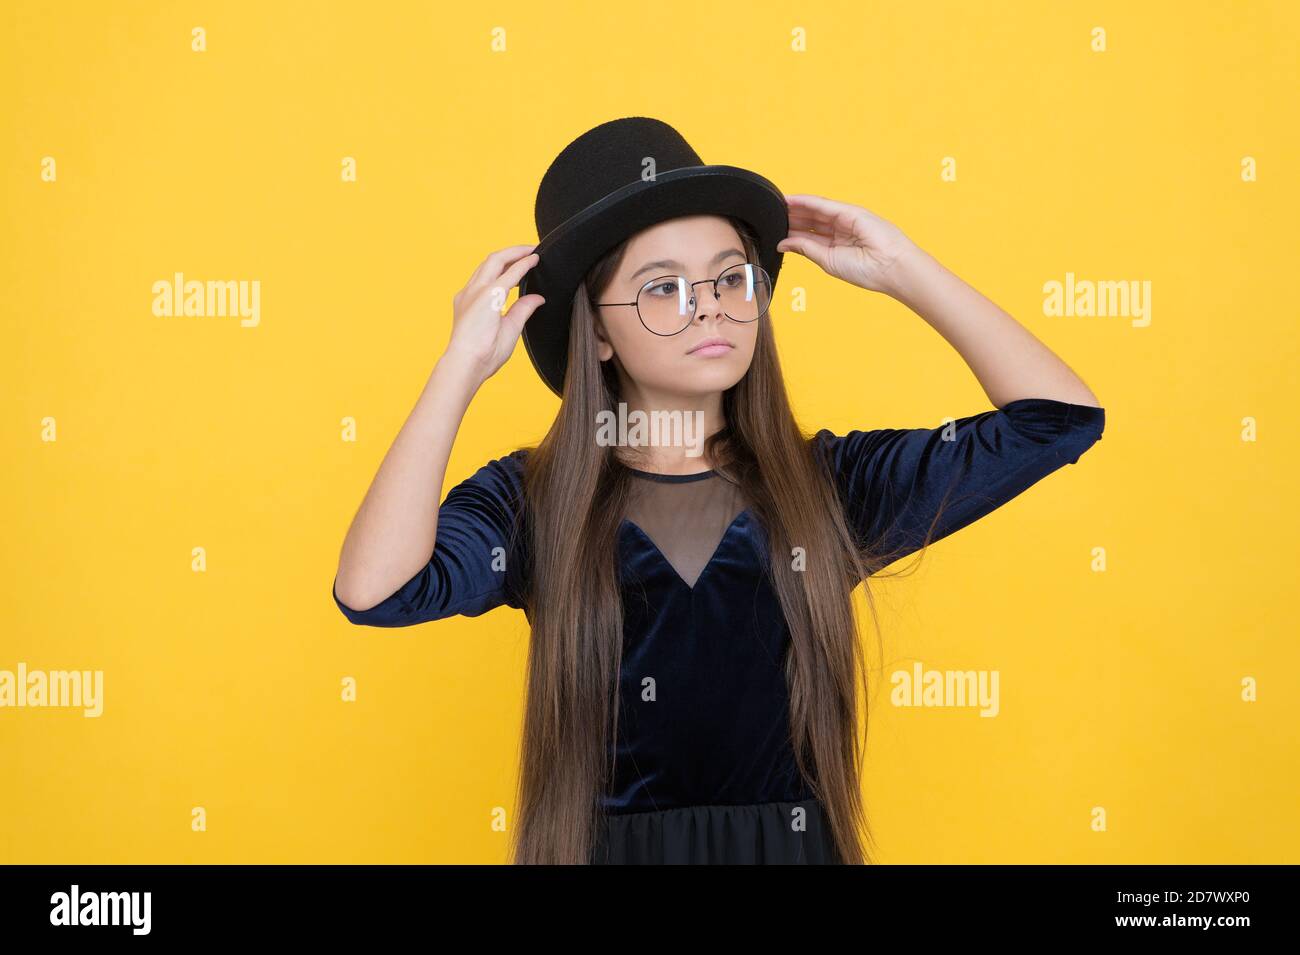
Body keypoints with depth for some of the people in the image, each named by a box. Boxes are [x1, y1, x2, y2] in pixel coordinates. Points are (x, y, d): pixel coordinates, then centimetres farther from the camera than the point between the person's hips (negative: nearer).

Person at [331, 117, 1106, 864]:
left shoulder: (830, 484, -4)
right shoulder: (532, 504, -8)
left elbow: (1058, 416, -8)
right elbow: (373, 590, -25)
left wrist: (902, 270, -8)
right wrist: (463, 366, -21)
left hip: (801, 847, 2)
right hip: (600, 847, -1)